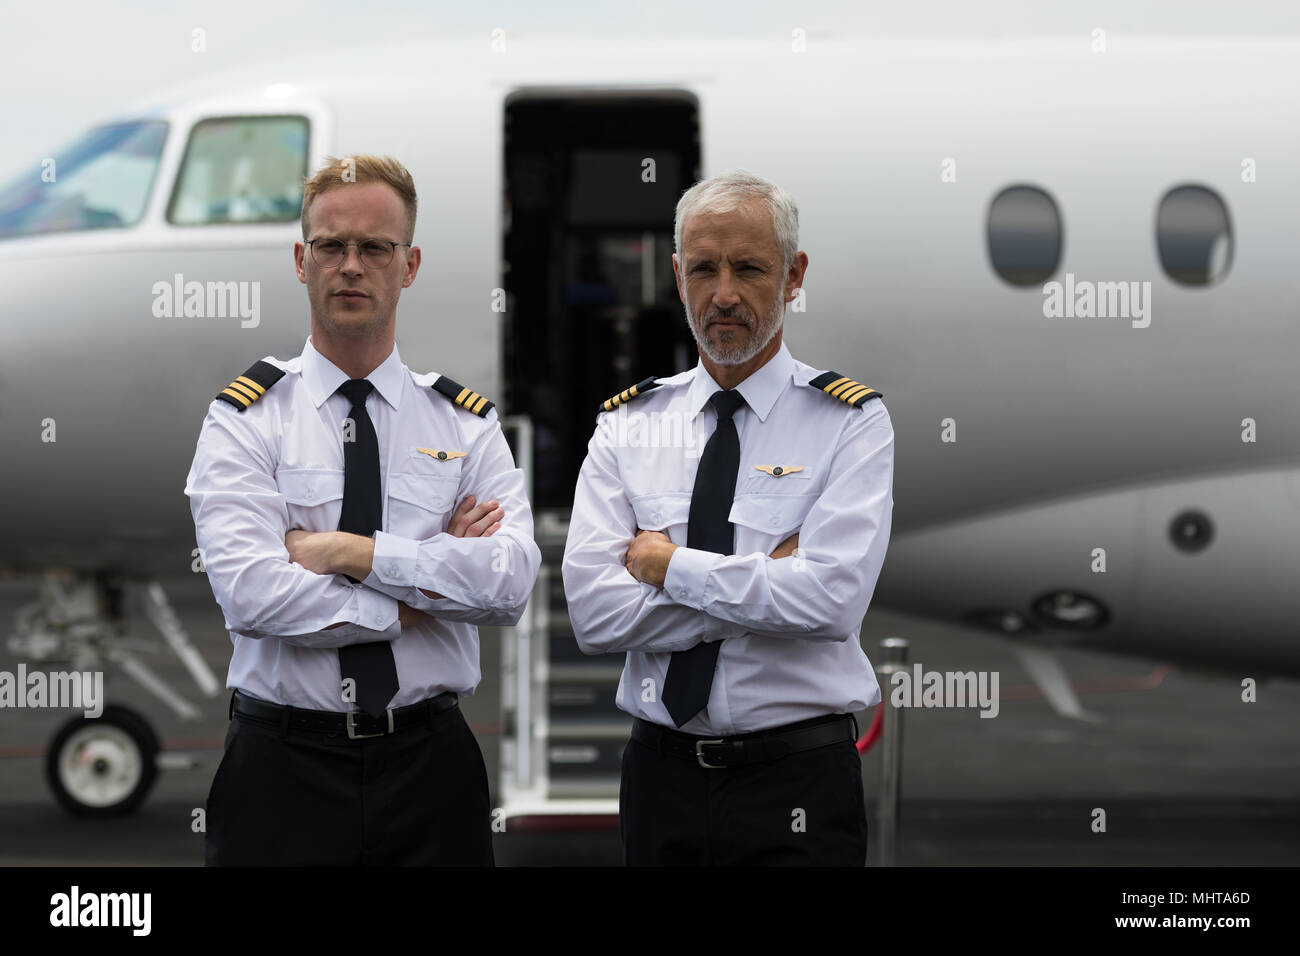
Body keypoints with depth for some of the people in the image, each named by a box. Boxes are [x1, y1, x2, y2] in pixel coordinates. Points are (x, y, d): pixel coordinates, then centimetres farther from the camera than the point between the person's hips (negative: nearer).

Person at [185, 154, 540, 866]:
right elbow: (251, 594, -15)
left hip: (429, 767, 2)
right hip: (284, 771, -2)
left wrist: (354, 552, -15)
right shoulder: (246, 420, 1)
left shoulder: (466, 424, 7)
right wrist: (415, 599, -10)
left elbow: (512, 582, -10)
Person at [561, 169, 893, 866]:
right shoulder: (627, 425, 5)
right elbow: (594, 612, -8)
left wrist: (670, 564, -11)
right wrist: (766, 580, -13)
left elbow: (834, 597, -19)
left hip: (798, 787, -3)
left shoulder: (851, 422, -3)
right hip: (660, 777, 3)